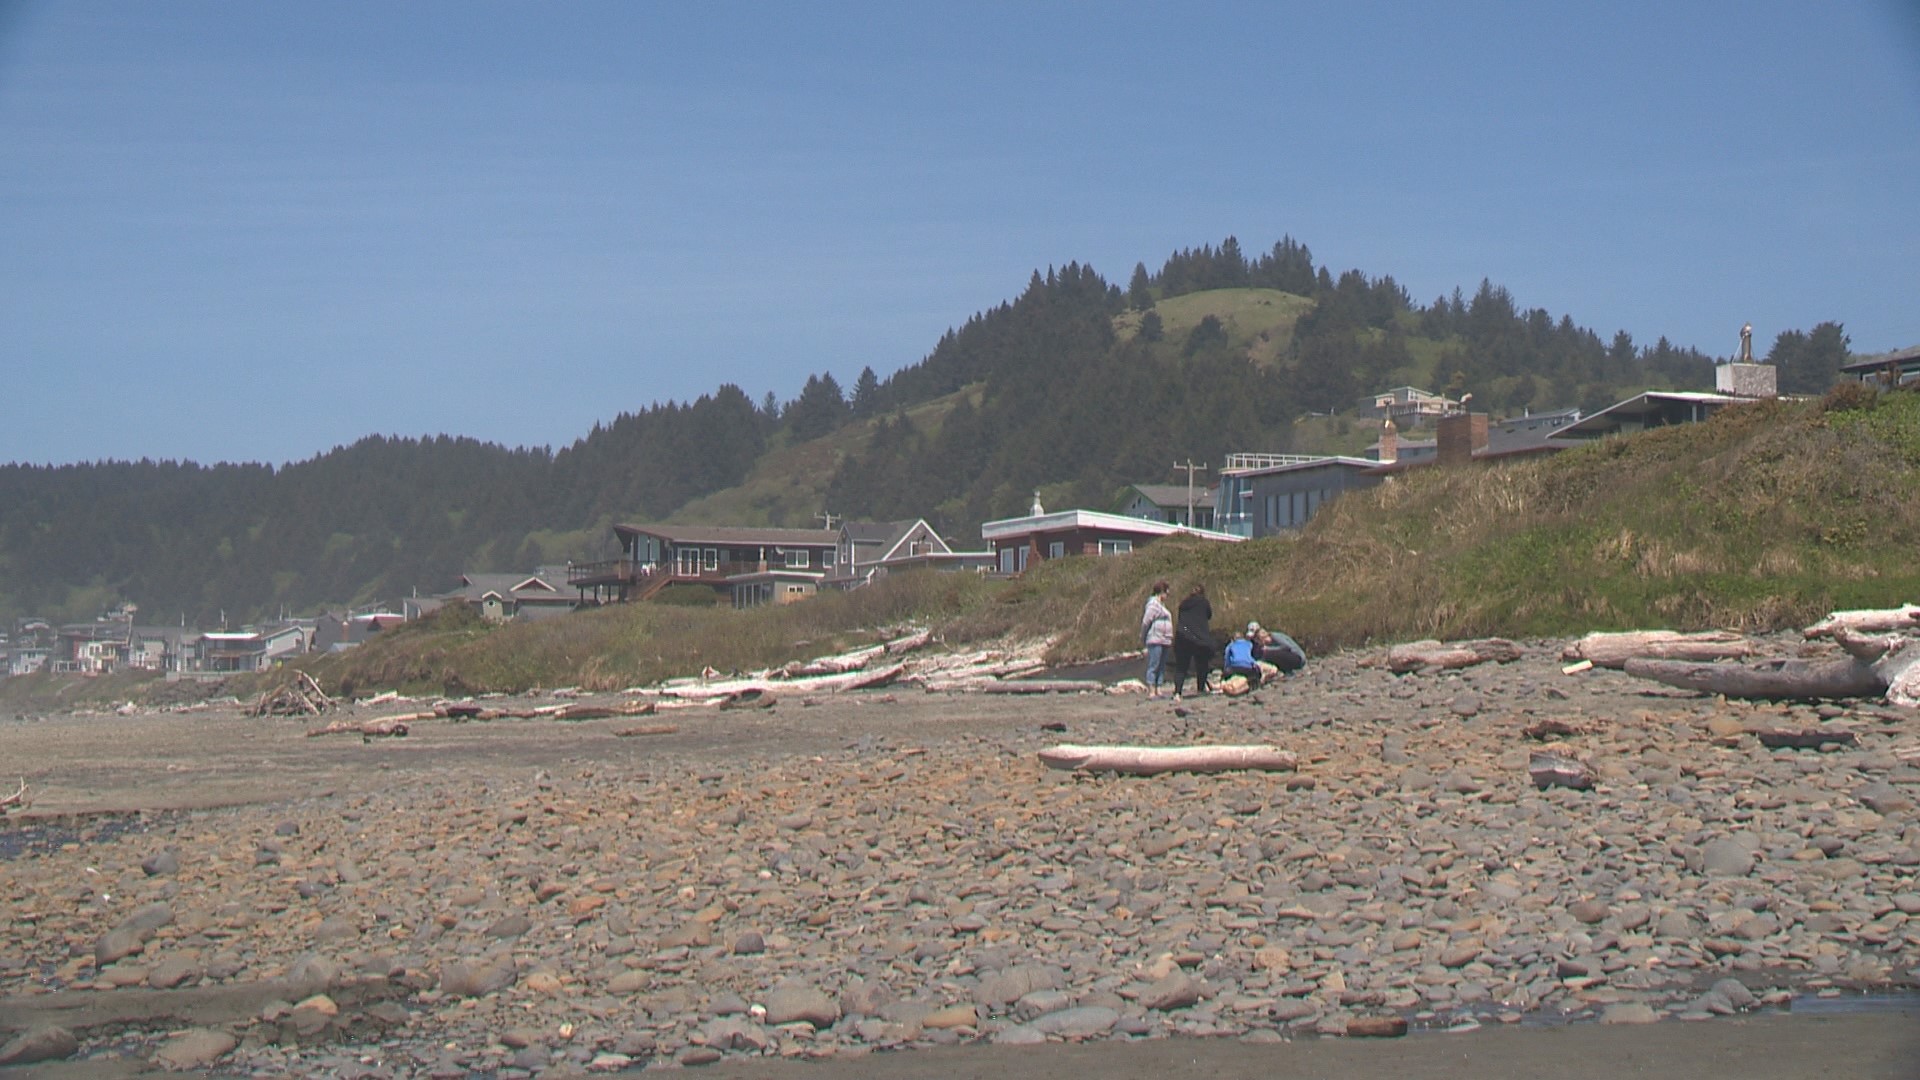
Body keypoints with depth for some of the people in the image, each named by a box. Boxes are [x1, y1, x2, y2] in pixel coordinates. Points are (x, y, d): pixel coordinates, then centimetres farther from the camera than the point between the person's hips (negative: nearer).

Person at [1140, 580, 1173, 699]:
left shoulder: (1161, 605, 21)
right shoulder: (1153, 604, -10)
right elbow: (1145, 622, -13)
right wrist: (1143, 638, -6)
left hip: (1164, 640, 10)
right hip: (1155, 640, -10)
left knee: (1161, 667, 9)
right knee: (1153, 666, -9)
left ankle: (1158, 690, 12)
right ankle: (1151, 691, -10)